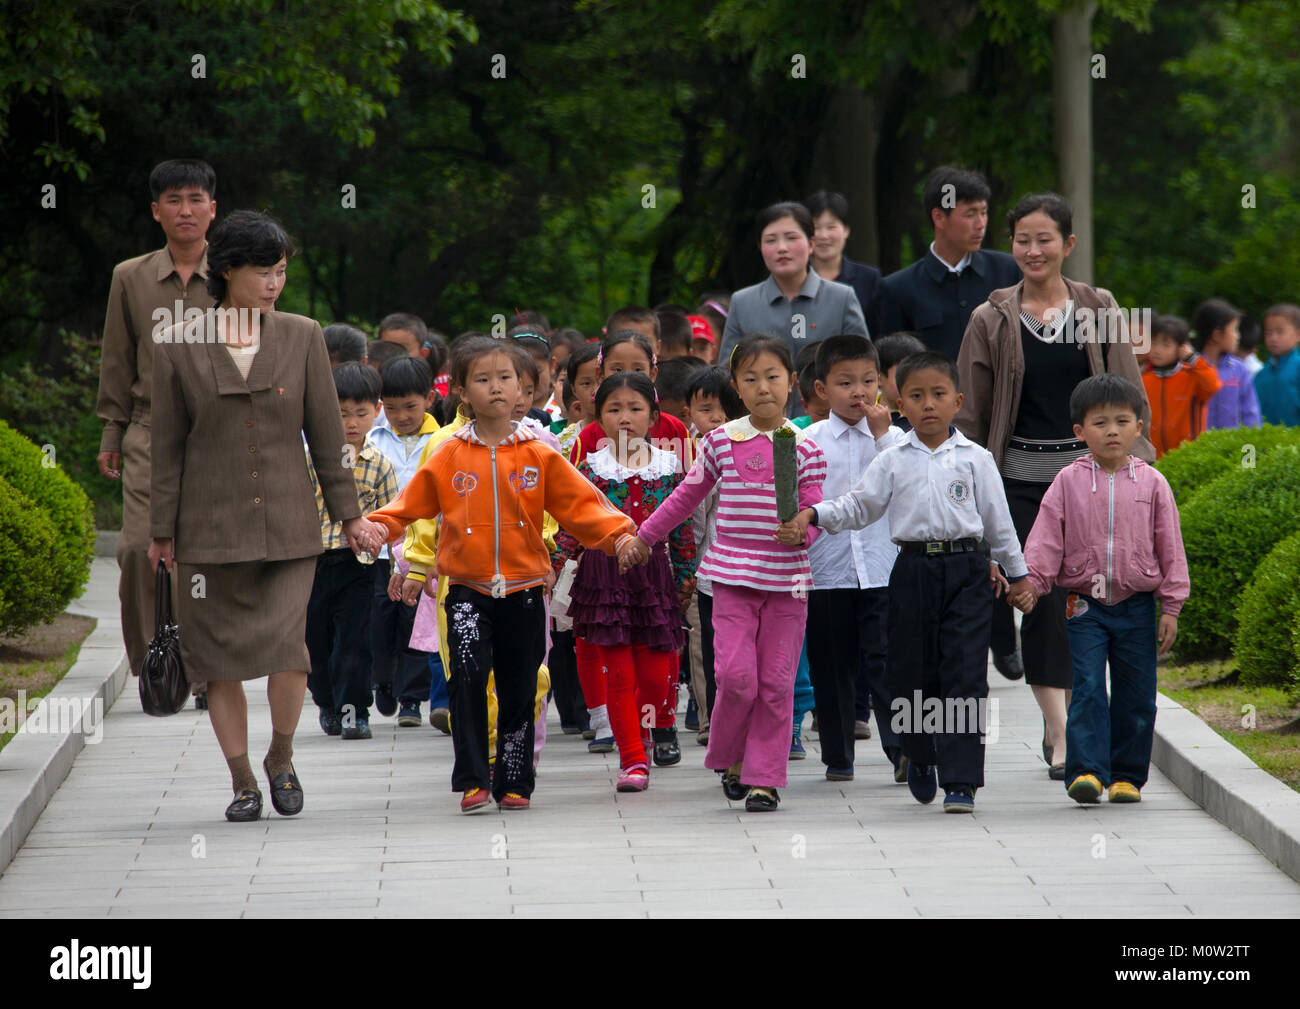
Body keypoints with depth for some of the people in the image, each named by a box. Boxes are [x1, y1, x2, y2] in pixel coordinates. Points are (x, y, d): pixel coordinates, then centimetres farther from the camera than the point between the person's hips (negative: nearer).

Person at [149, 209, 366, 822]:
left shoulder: (302, 337, 3)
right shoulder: (179, 346, -1)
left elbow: (325, 432, 8)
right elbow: (168, 443, 3)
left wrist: (347, 512, 8)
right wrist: (163, 530, 4)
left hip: (287, 525, 0)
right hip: (211, 527, 0)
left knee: (287, 645, -12)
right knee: (220, 657, 2)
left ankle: (281, 758, 12)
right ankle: (242, 782, 16)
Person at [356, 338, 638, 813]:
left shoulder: (539, 456, 2)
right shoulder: (449, 457, 3)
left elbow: (580, 503, 1)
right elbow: (412, 503, 6)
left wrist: (617, 533, -13)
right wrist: (378, 526, -11)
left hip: (523, 589, 1)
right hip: (467, 589, -1)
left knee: (519, 688, 6)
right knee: (467, 675, -18)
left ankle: (514, 782, 18)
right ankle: (473, 781, -13)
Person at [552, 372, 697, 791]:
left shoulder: (669, 468, 5)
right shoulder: (590, 468, 1)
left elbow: (682, 528, 9)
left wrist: (686, 577, 10)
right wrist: (553, 564, -13)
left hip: (653, 572, 1)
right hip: (605, 573, -1)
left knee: (655, 673, 1)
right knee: (619, 674, -3)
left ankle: (656, 728, 31)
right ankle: (632, 759, 2)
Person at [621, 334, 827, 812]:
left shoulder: (804, 448, 1)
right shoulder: (722, 441, 5)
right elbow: (688, 495, 18)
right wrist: (645, 536, 24)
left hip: (786, 576, 0)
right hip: (733, 575, 0)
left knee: (776, 681, 1)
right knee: (736, 676, -10)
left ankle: (765, 777, 10)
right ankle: (730, 758, 15)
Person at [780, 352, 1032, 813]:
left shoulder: (975, 459, 5)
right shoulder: (892, 461, 6)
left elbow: (998, 520, 10)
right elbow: (858, 507, 4)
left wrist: (1016, 573, 14)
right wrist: (811, 515, -11)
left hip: (966, 572, -1)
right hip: (913, 571, 1)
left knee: (964, 676, -8)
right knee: (911, 672, 6)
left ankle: (960, 780, -7)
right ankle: (919, 755, 34)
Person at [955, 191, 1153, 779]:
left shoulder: (1099, 311, 7)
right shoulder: (991, 321, 4)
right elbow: (970, 415, 6)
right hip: (1020, 478, -1)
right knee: (1040, 598, -9)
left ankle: (1061, 722, 17)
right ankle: (1060, 730, -8)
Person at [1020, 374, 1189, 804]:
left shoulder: (1151, 483, 3)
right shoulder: (1068, 482, 1)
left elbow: (1170, 547, 6)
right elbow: (1047, 537, -1)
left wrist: (1171, 607, 3)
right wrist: (1031, 581, -15)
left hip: (1137, 606, 1)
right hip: (1084, 606, -1)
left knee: (1136, 696, 5)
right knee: (1087, 690, -9)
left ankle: (1127, 776, 14)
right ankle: (1086, 771, -11)